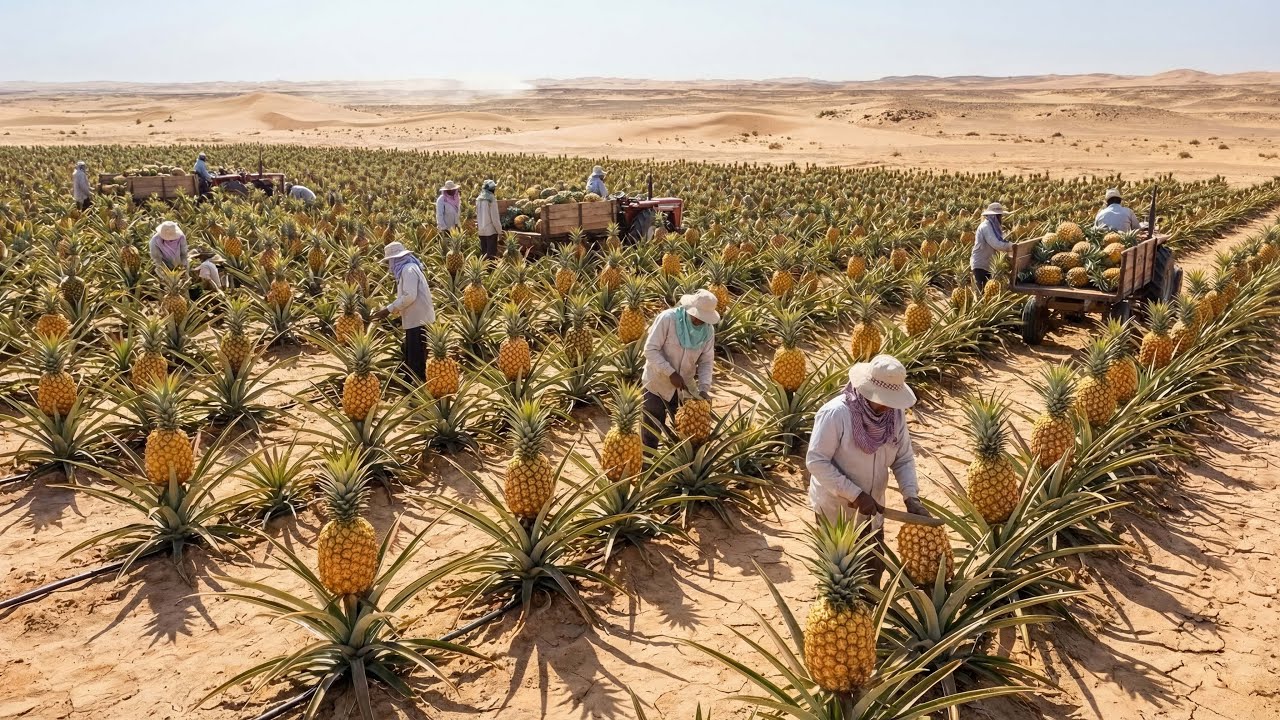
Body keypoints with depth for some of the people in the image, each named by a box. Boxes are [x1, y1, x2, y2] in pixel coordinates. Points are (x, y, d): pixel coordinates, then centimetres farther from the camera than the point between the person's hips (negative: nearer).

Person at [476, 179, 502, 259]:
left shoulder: (479, 199, 5)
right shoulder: (491, 200, -14)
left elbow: (477, 215, 10)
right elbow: (495, 217, -14)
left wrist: (478, 226, 17)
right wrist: (499, 230, -7)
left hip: (481, 231, 6)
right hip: (491, 230, -6)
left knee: (484, 252, 13)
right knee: (492, 254, -2)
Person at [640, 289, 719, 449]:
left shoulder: (708, 330, -7)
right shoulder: (667, 318, -21)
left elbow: (706, 361, -3)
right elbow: (650, 350, -21)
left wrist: (703, 388, -18)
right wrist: (671, 373, -28)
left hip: (684, 387, 4)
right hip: (657, 384, -4)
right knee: (651, 432, 6)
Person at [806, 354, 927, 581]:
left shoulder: (895, 414, -8)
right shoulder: (835, 413, -26)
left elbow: (904, 459, 1)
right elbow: (816, 461, -25)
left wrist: (911, 496, -15)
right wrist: (856, 494, -27)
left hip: (872, 509, 6)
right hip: (835, 509, -6)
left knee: (874, 567, 22)